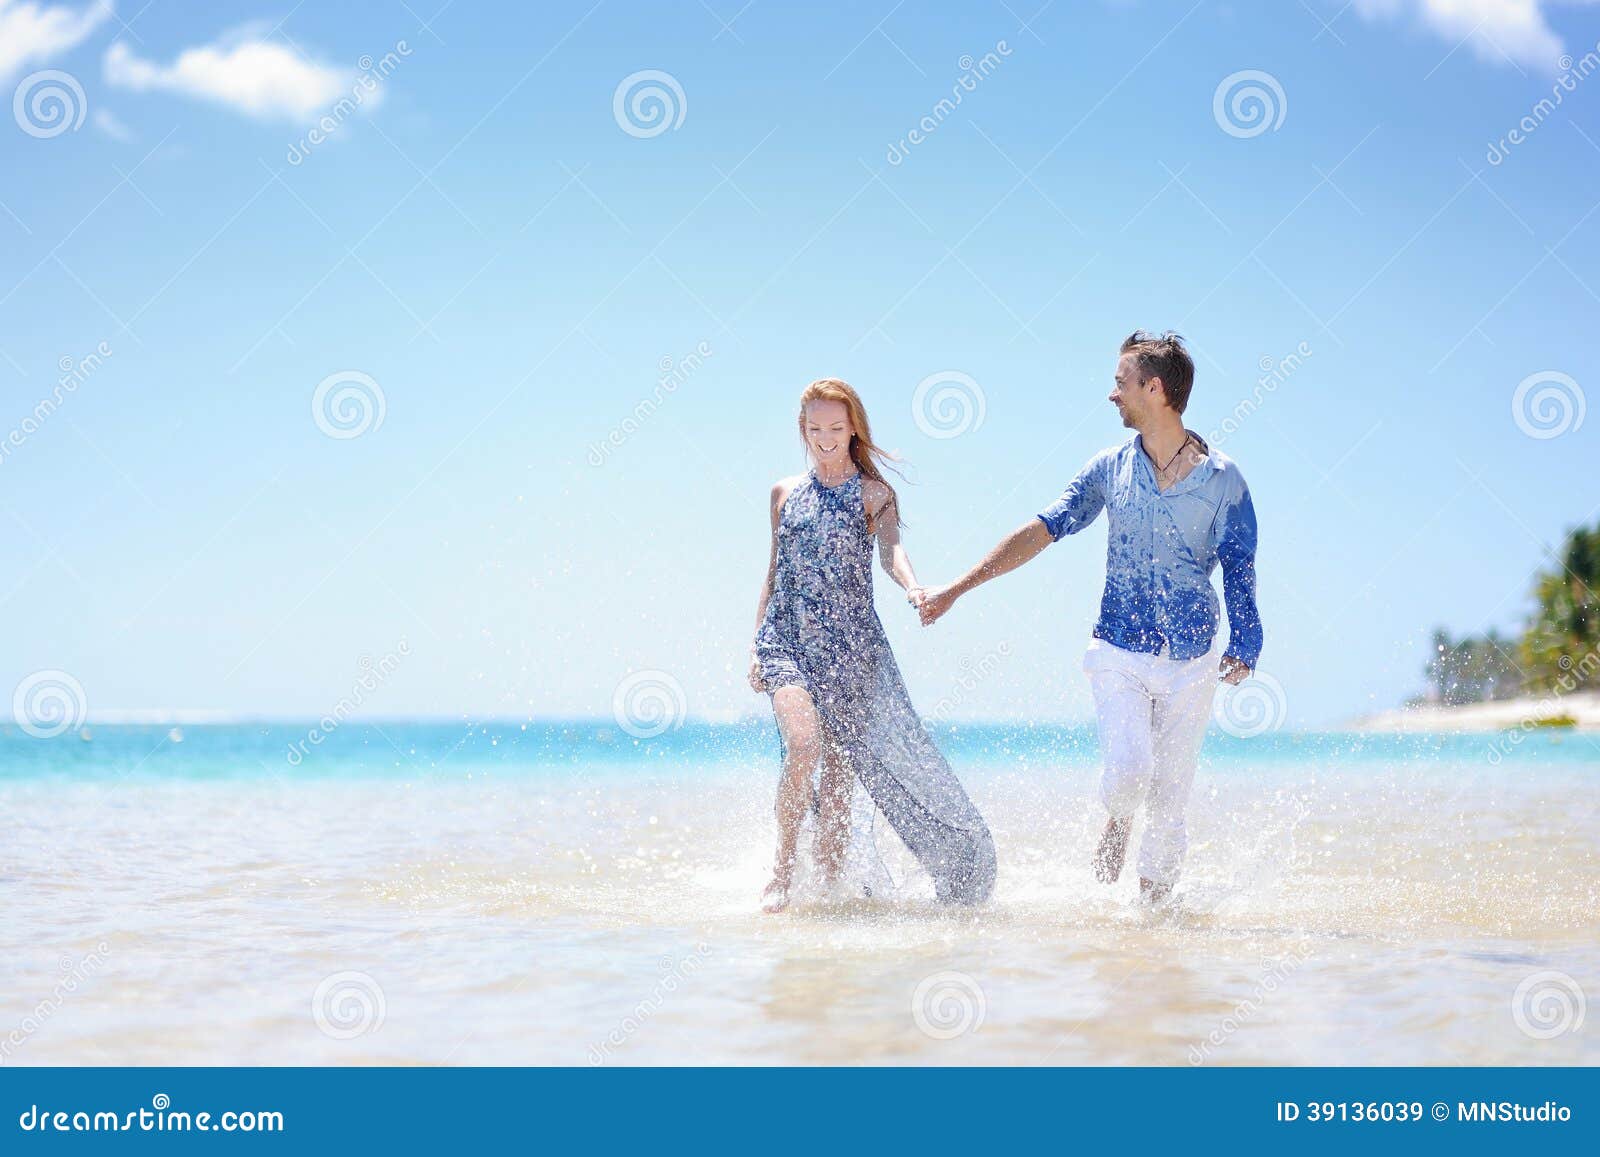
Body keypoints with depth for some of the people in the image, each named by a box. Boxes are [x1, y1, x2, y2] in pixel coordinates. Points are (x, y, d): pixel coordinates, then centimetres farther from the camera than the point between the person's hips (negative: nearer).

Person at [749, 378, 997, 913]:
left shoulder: (874, 494, 5)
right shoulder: (785, 493, 14)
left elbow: (890, 548, -14)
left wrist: (912, 586, -36)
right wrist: (756, 646, 13)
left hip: (850, 644, -1)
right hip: (786, 637, 1)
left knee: (840, 768, 0)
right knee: (803, 742, -22)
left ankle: (829, 886, 11)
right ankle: (782, 872, -9)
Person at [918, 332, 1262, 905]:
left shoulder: (1222, 478, 0)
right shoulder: (1110, 468, 6)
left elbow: (1239, 570, 2)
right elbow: (1040, 531, 6)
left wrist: (1244, 643, -13)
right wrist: (955, 589, 3)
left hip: (1191, 664, -1)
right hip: (1119, 653, 1)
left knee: (1169, 803, 1)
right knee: (1127, 767, -20)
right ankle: (1116, 823, 15)